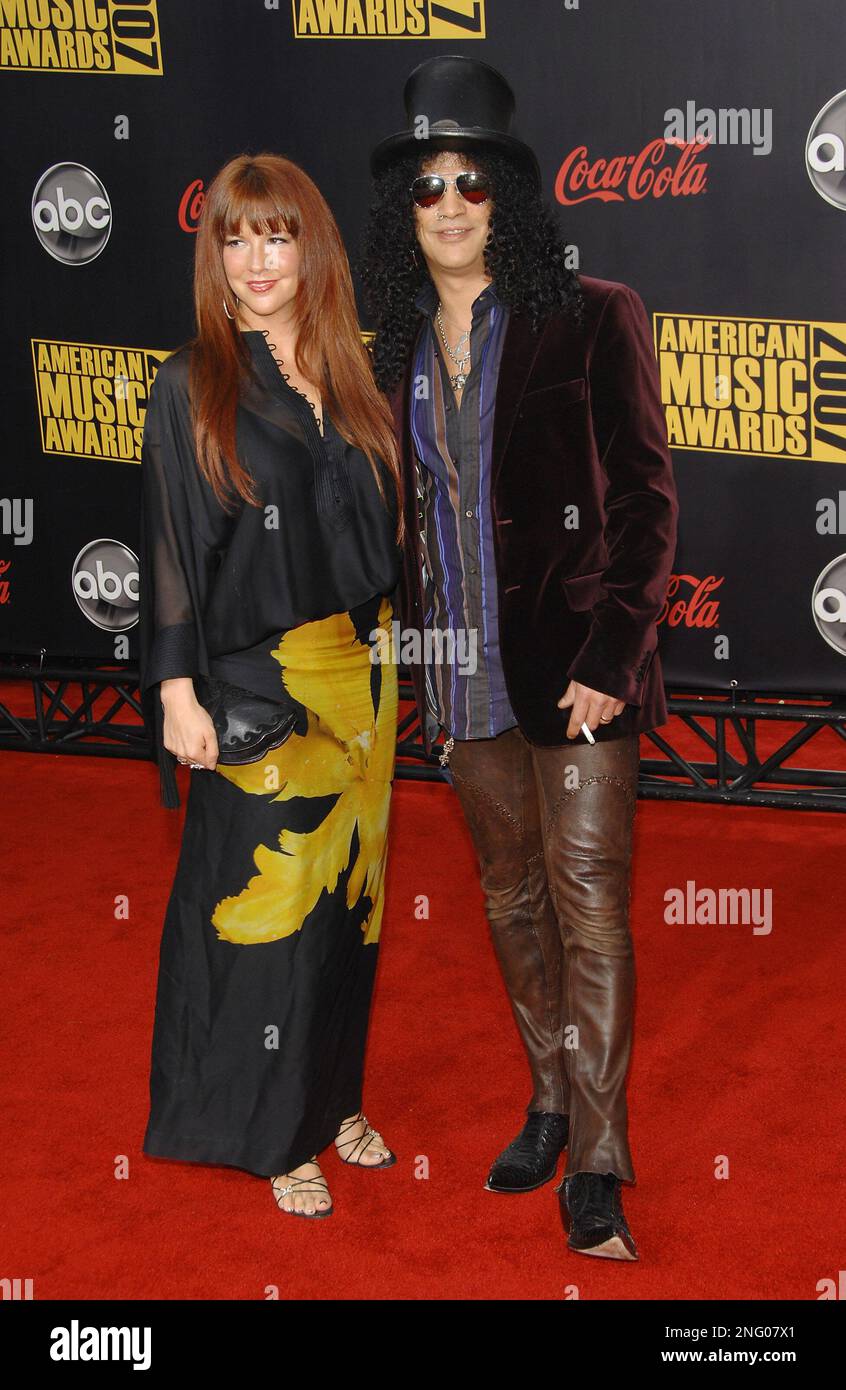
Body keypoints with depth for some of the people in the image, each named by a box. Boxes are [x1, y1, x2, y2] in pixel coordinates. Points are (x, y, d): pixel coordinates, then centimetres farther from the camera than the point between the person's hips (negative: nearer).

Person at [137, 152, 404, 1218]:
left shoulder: (347, 378, 9)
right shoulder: (191, 385, -5)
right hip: (257, 682, -5)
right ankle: (273, 1132, 15)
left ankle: (332, 1097, 28)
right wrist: (177, 689, -13)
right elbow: (168, 545, -8)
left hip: (357, 676, 5)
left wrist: (385, 646, 10)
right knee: (266, 893, 1)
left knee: (346, 886, 13)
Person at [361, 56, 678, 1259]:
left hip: (574, 664, -5)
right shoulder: (400, 352, 9)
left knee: (589, 901, -4)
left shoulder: (592, 320, -5)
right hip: (462, 670, 5)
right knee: (513, 899, 15)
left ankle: (596, 1163, 4)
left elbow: (646, 499, -7)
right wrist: (417, 669, 10)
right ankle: (550, 1100, 30)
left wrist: (612, 659, -14)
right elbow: (404, 521, 14)